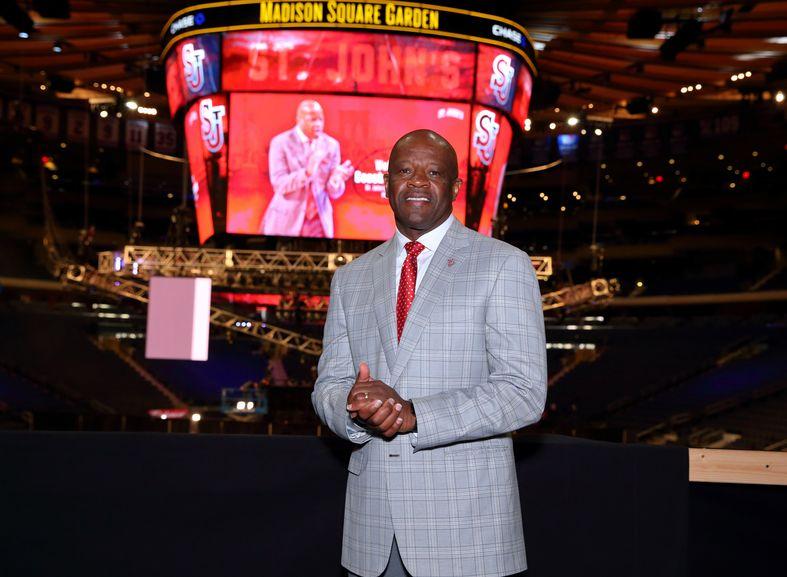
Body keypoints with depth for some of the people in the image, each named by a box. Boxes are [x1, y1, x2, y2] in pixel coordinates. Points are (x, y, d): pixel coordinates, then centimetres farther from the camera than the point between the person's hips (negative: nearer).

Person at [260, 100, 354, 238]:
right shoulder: (281, 142, -5)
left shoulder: (331, 144, 2)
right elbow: (279, 184, -14)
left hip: (319, 221, 2)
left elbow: (333, 193, 1)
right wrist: (307, 173, -29)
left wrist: (337, 178, -22)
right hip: (286, 221, -2)